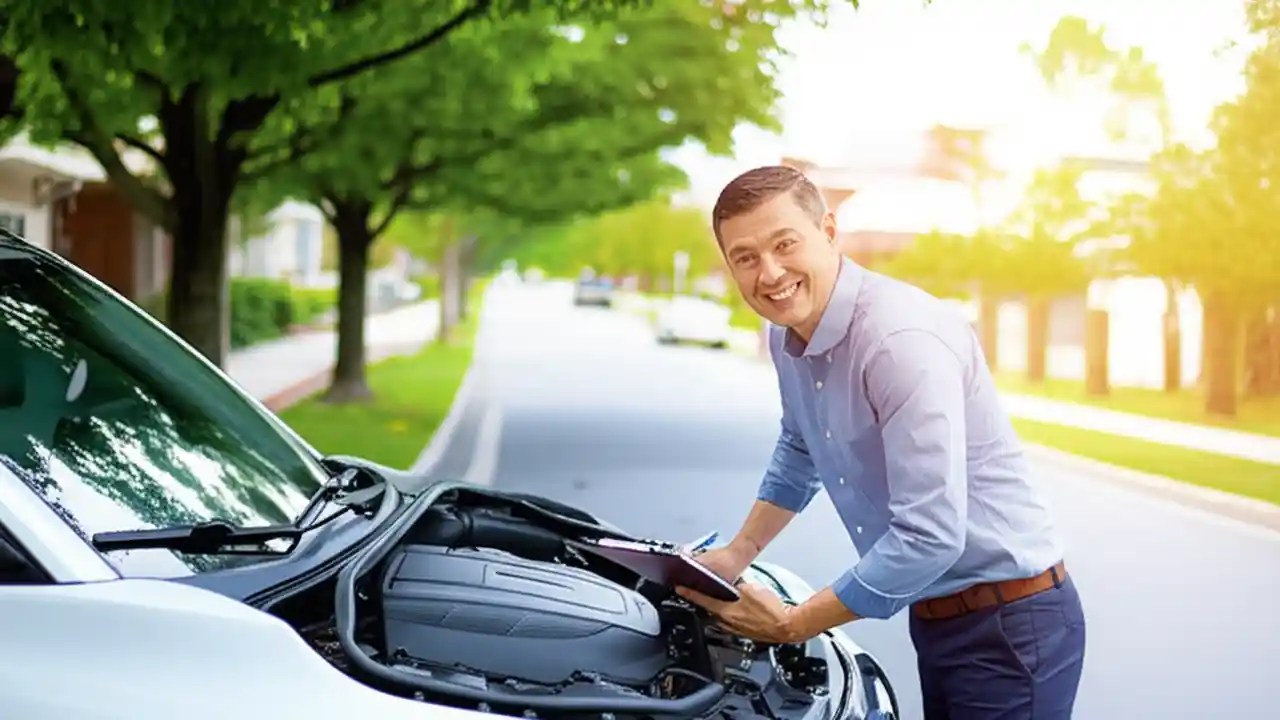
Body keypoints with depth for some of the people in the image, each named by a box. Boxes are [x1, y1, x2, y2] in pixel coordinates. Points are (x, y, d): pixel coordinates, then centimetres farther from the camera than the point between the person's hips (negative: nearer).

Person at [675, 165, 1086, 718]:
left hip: (1009, 625, -8)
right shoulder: (786, 337, 2)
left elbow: (930, 535, -29)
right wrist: (737, 554, 15)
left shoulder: (904, 338, -25)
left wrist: (792, 624, -20)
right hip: (934, 619, 8)